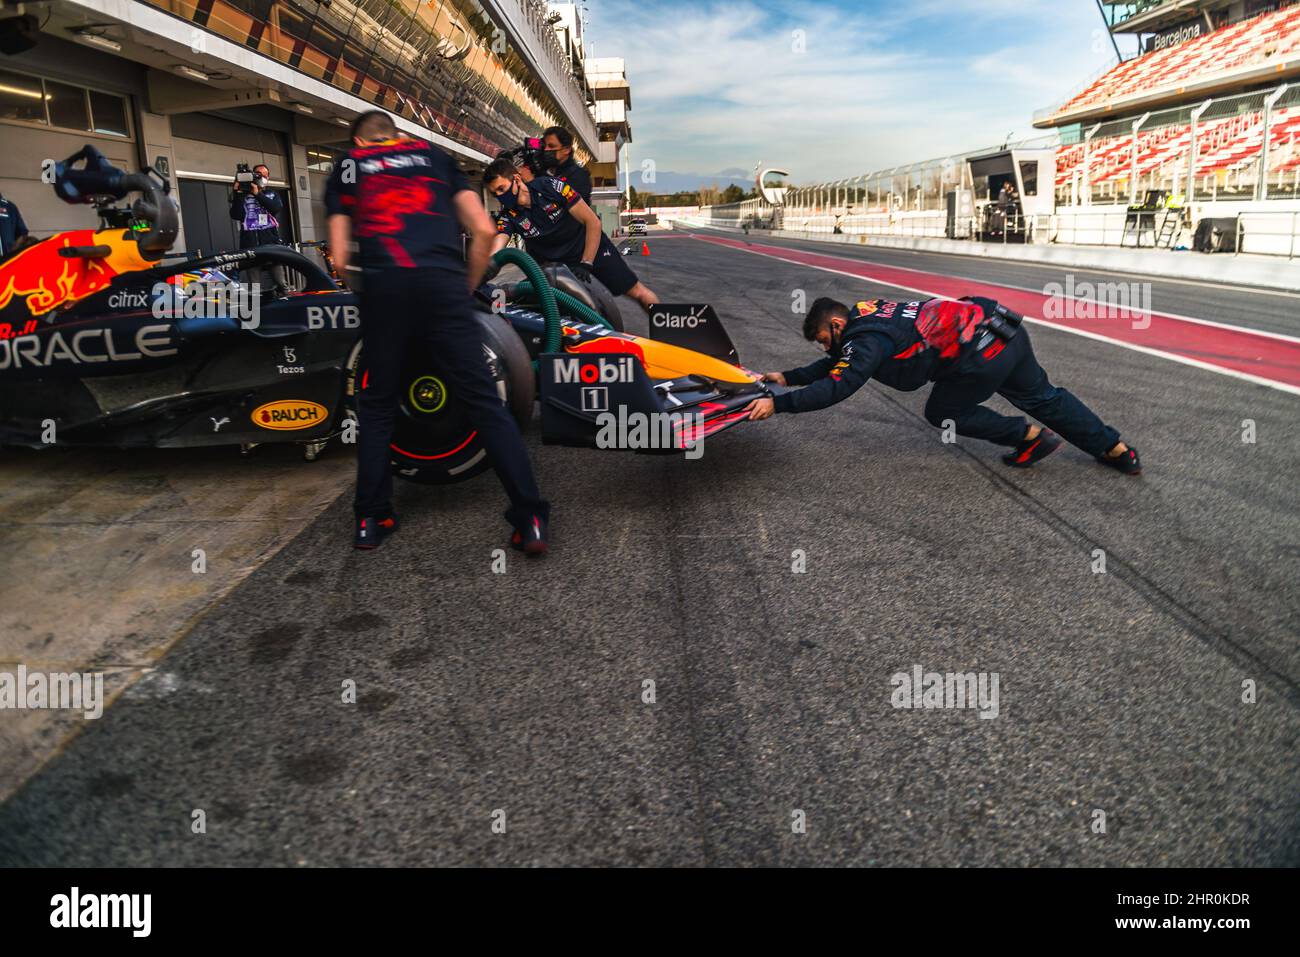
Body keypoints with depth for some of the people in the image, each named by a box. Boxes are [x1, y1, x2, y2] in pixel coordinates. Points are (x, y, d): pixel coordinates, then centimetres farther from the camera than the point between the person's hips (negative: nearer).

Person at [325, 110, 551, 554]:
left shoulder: (347, 166, 25)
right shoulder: (434, 154, 26)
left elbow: (340, 257, 14)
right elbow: (484, 231, 14)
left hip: (383, 286, 0)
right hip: (443, 282, 0)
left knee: (377, 405, 16)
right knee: (483, 400, 0)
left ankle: (371, 519, 17)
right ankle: (530, 519, -4)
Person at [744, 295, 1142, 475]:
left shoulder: (867, 340, -13)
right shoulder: (865, 315, 14)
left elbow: (836, 386, -23)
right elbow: (838, 365, 23)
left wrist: (777, 404, -20)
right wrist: (787, 377, 19)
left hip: (982, 353, -9)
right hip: (1000, 326, 9)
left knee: (942, 413, 11)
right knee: (1041, 397, 24)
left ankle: (1030, 437, 18)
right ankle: (1115, 449, 33)